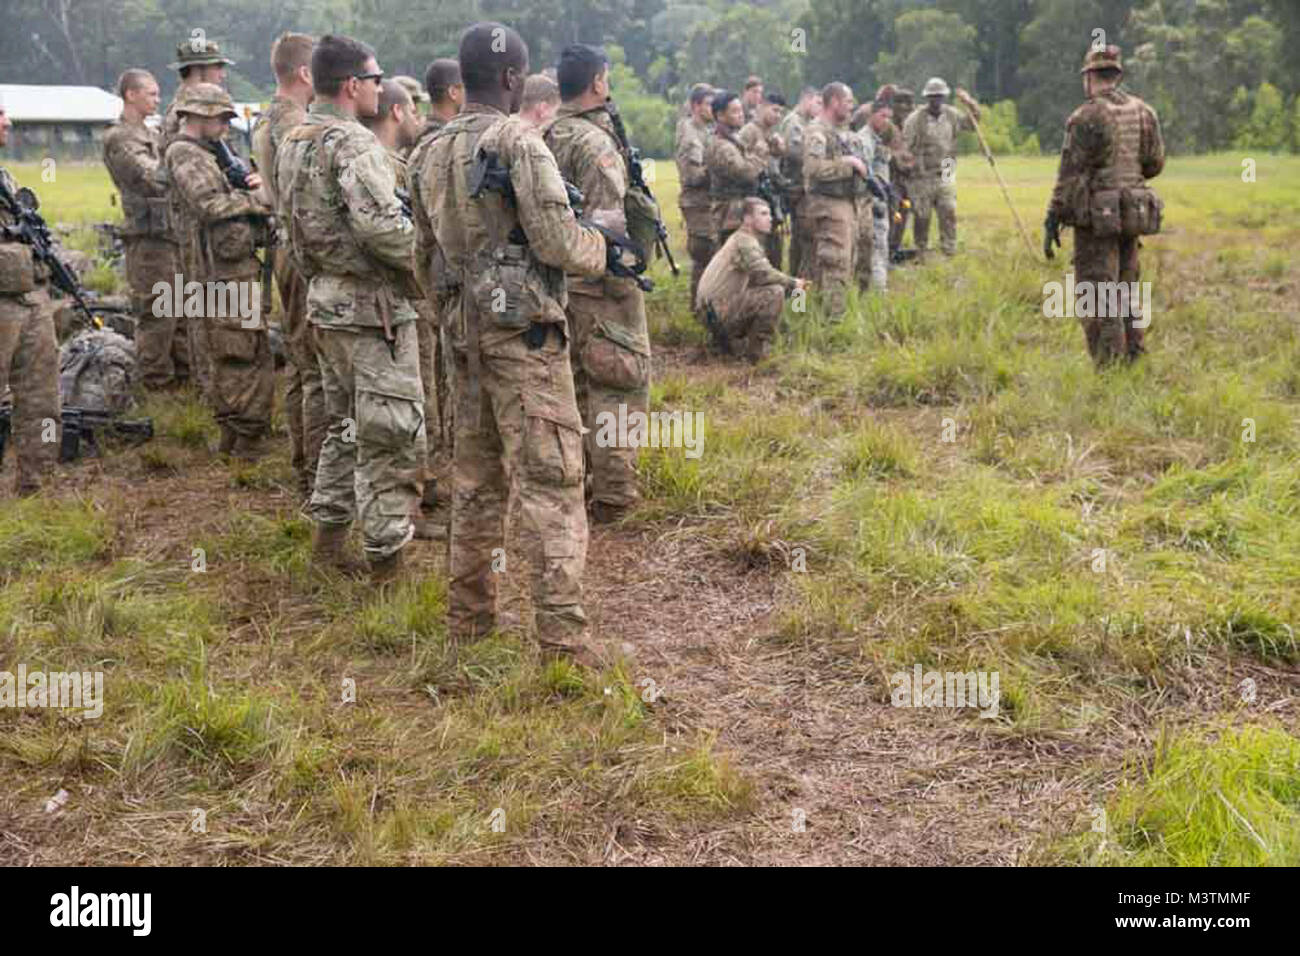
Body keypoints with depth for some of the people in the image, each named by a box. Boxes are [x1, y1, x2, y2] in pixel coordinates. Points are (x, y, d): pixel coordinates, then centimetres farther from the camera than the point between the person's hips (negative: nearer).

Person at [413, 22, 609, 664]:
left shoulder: (434, 152, 10)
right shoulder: (519, 142, -13)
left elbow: (426, 256, 17)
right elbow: (559, 245, -17)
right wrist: (602, 244, 2)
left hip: (466, 328, 8)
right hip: (525, 330, -7)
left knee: (476, 474, 15)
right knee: (550, 480, -6)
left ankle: (468, 615, 23)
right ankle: (562, 636, -7)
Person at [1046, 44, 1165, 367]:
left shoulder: (1088, 117, -12)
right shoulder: (1144, 112, 7)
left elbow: (1070, 173, -13)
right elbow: (1155, 163, 13)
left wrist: (1053, 219, -9)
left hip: (1096, 217, -7)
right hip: (1133, 214, 7)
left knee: (1098, 299, -3)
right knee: (1128, 290, 17)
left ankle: (1109, 368, -4)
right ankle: (1135, 361, 21)